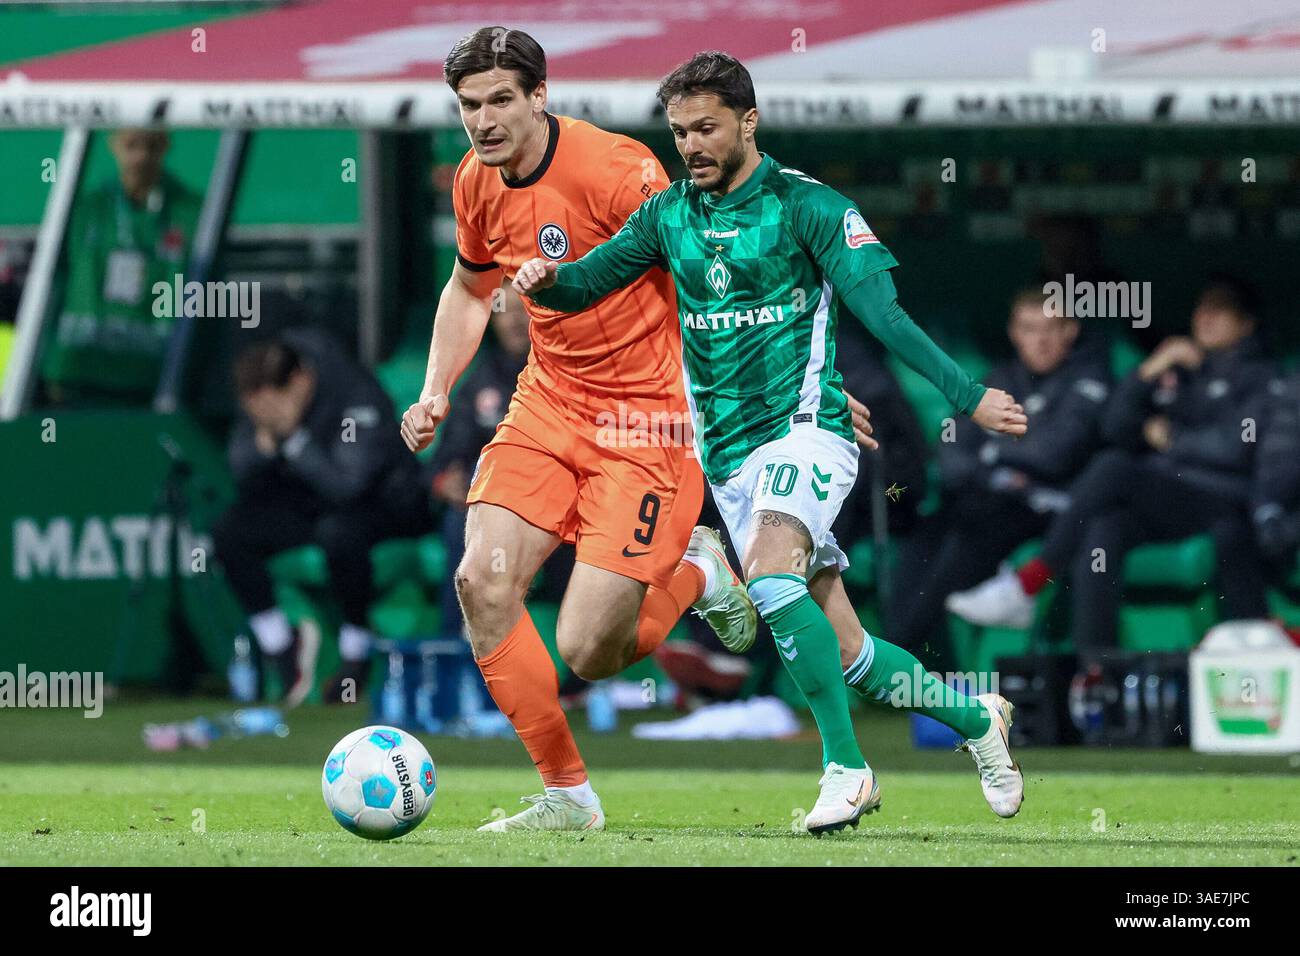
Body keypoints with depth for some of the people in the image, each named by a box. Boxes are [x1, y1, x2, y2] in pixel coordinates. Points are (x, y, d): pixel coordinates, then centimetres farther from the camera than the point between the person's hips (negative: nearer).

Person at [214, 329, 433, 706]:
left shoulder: (357, 396, -27)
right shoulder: (260, 398, -9)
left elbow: (345, 486, -33)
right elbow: (244, 481, -8)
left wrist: (293, 435, -39)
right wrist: (265, 439, -28)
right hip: (306, 504, 6)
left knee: (339, 530, -39)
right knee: (228, 533, -16)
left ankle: (356, 656, -17)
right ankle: (284, 653, -6)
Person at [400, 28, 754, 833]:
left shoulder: (614, 171, -20)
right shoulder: (477, 184, 3)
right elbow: (470, 290, 23)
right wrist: (435, 394, 10)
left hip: (649, 419, -6)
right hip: (550, 400, 6)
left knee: (587, 655, -13)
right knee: (483, 580, -15)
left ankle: (695, 572, 21)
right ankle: (566, 796, 0)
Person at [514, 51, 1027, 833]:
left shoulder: (808, 206, -7)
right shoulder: (669, 215, 9)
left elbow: (884, 313, -12)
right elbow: (588, 282, 10)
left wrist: (968, 395, -21)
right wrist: (548, 281, -15)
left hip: (804, 426, -5)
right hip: (727, 454, 5)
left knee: (770, 572, -33)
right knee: (840, 651, 5)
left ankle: (846, 767, -27)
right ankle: (975, 718, 28)